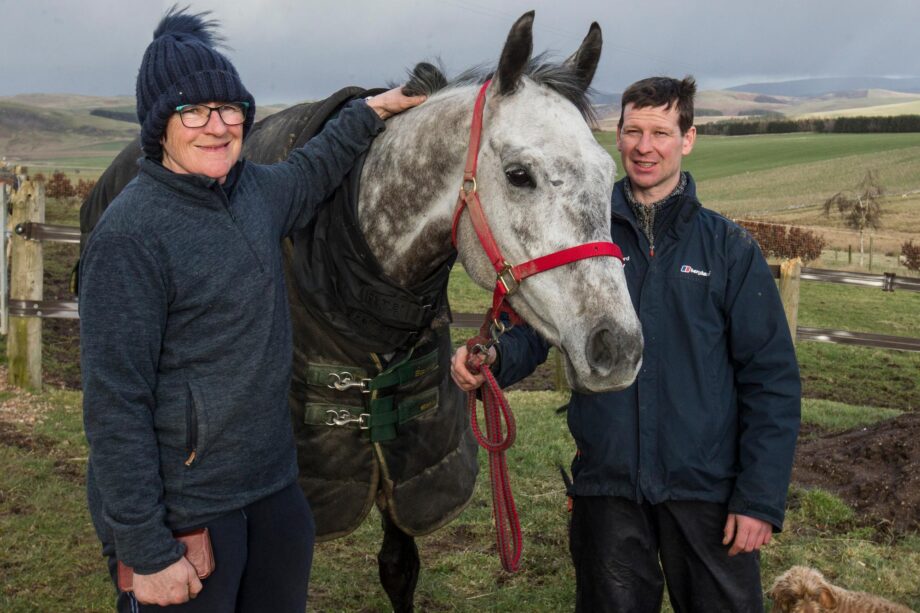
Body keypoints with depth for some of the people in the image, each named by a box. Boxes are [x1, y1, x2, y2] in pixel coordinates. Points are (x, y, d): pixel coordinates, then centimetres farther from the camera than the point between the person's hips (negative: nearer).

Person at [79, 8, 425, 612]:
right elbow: (115, 407, -19)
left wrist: (370, 112, 24)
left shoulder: (257, 189, 3)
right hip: (183, 512, -7)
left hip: (275, 488, 7)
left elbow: (310, 174, 30)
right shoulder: (130, 234, -19)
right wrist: (148, 555, -19)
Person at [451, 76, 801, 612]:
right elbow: (534, 330, 3)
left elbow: (772, 378, -4)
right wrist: (491, 361, -20)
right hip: (607, 485, 2)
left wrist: (761, 498, -10)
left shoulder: (729, 247, -3)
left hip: (706, 488, -1)